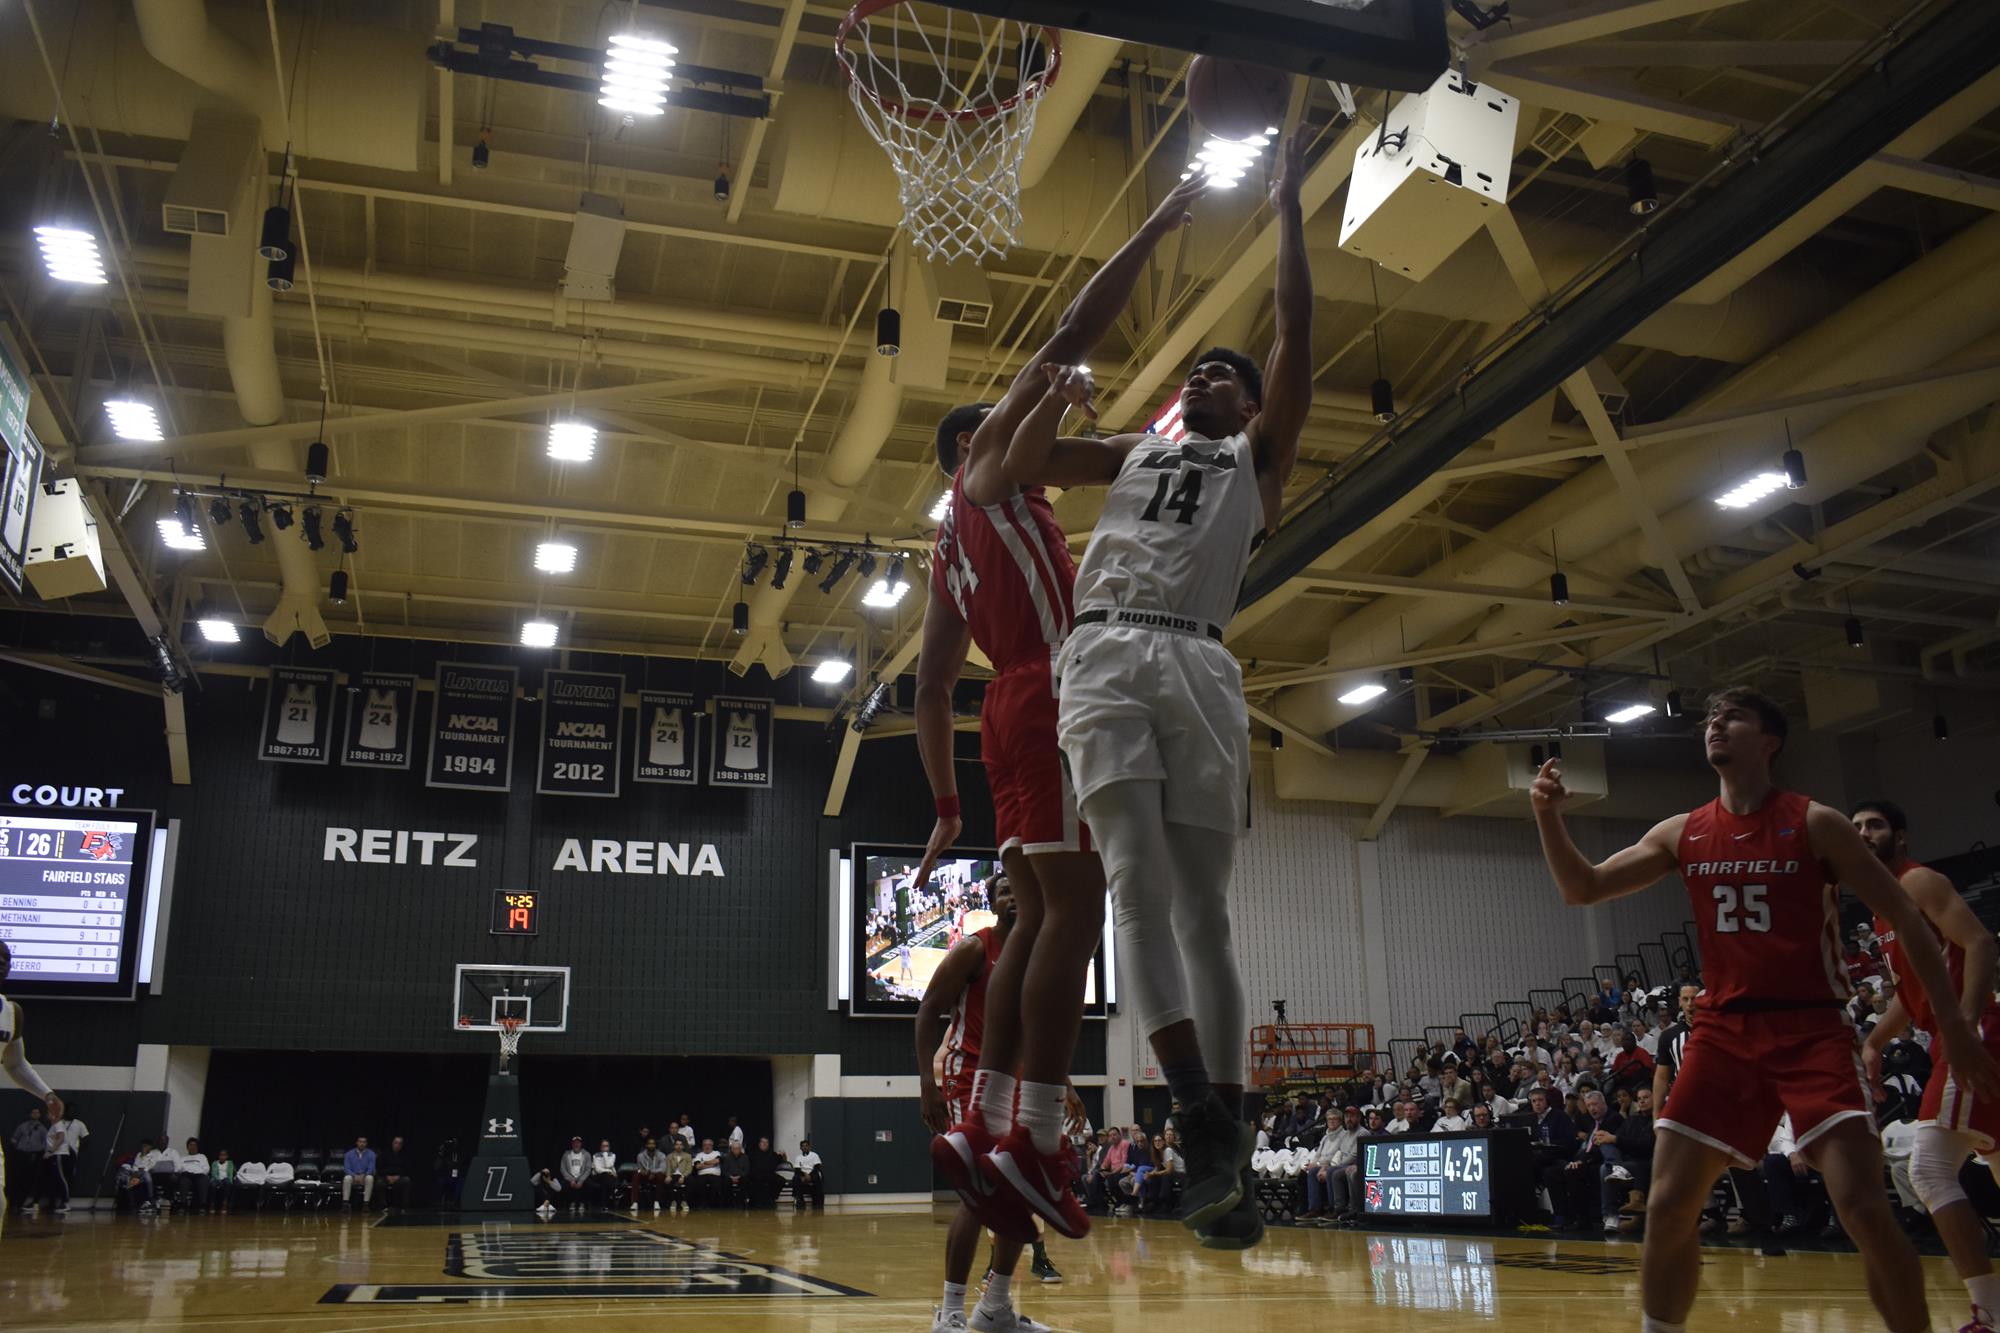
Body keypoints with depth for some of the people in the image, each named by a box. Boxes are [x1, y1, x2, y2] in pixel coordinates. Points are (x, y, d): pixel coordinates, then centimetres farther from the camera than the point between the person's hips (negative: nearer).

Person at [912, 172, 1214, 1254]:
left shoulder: (951, 546, 28)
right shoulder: (994, 461, 8)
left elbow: (932, 685, 23)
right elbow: (1073, 335, -1)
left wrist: (946, 807, 20)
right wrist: (1157, 226, 4)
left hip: (1012, 715, 9)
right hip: (1055, 695, -9)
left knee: (1036, 920, 7)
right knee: (1074, 907, -15)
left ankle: (986, 1128, 4)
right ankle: (1032, 1142, -20)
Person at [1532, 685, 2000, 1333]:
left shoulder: (1815, 824, -3)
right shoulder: (1681, 835, 7)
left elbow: (1905, 918, 0)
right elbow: (1582, 889, 7)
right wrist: (1548, 816, -9)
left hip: (1812, 1030, -3)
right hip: (1723, 1032, 4)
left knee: (1861, 1205, -16)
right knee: (1668, 1207, -2)